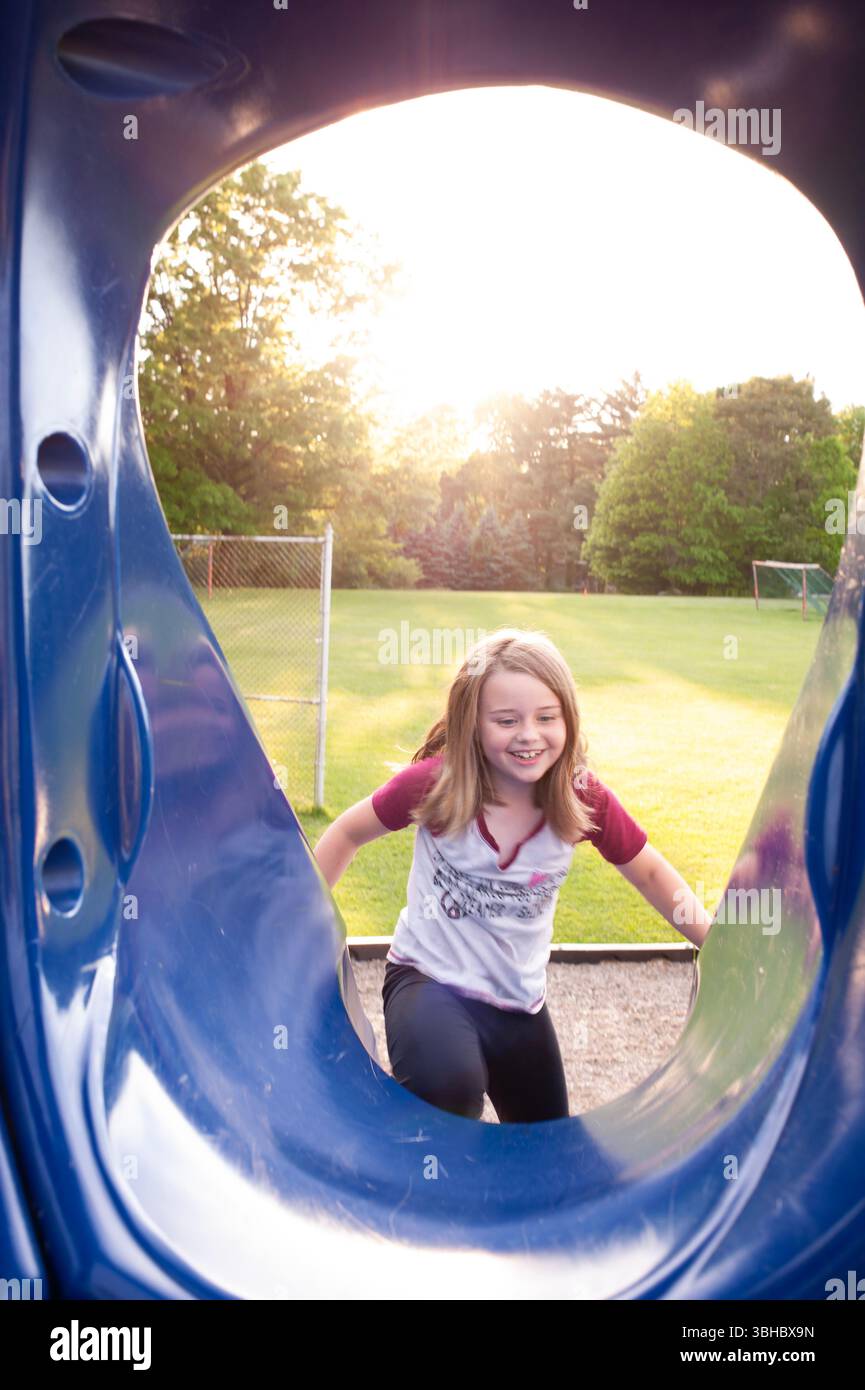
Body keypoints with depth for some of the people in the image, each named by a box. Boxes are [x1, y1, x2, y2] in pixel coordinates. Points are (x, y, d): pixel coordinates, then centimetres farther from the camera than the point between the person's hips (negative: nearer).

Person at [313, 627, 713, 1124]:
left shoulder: (585, 799, -15)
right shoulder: (435, 783, -21)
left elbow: (651, 873, 1)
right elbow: (348, 834, -5)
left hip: (521, 1001, 4)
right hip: (430, 980, -4)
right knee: (450, 1085, -36)